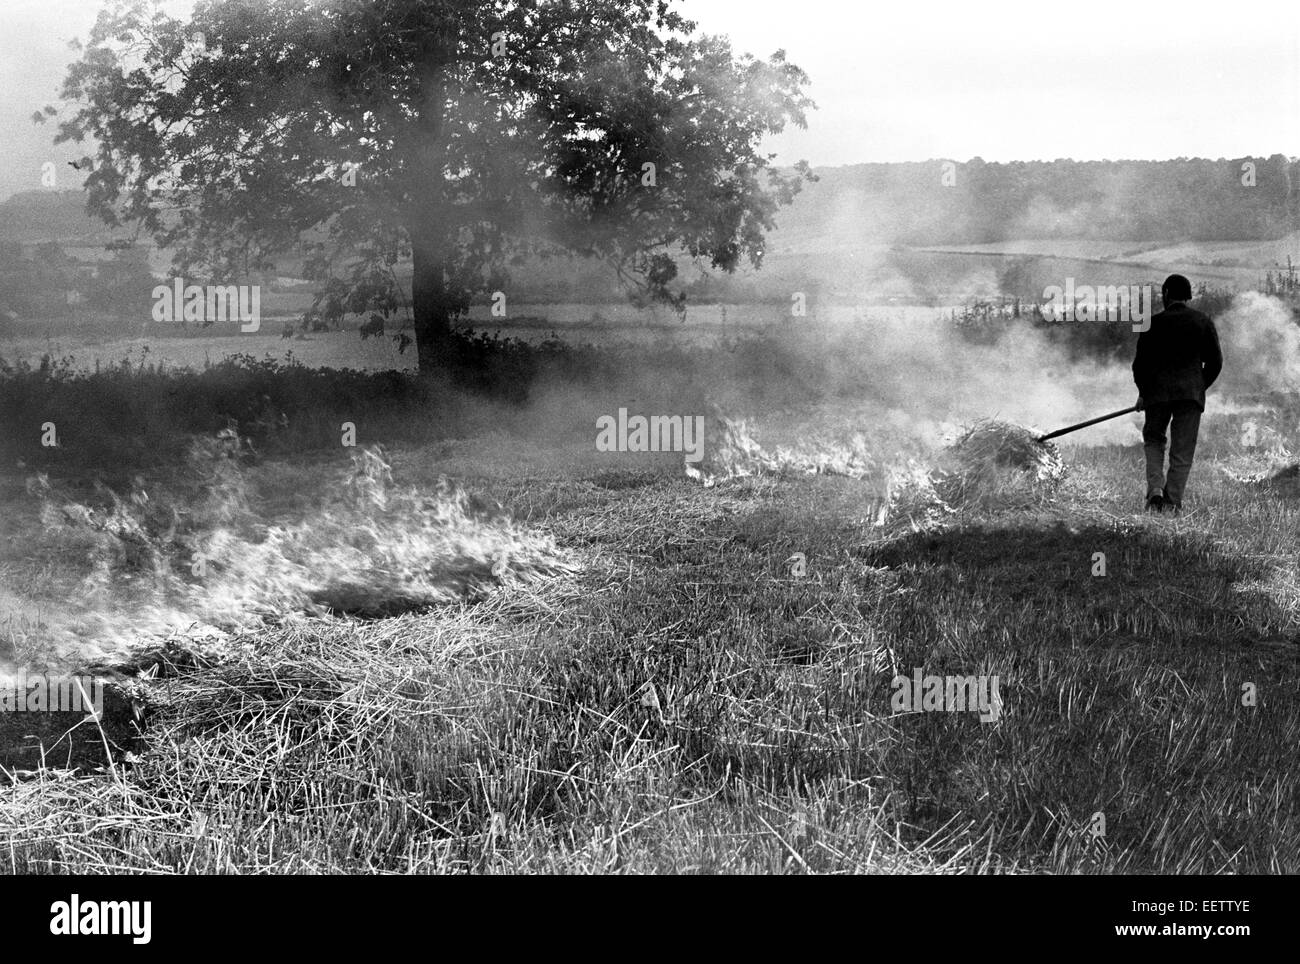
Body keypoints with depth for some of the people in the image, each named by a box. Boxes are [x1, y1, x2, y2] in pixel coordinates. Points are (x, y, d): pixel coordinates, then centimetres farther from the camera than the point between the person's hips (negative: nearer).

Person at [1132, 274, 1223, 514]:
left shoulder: (1154, 323, -1)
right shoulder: (1203, 321, 4)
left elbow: (1140, 362, -1)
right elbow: (1215, 361, 5)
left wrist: (1143, 392, 13)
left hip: (1158, 392, -1)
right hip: (1191, 393, 1)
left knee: (1153, 441, 17)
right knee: (1183, 450, 5)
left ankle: (1155, 489, -2)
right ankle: (1173, 502, 1)